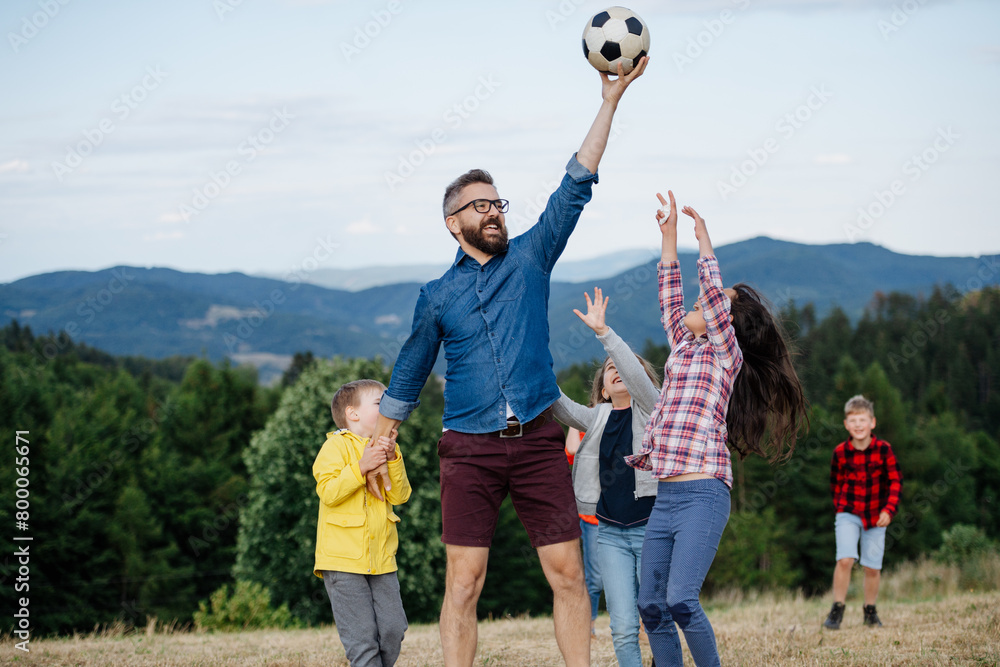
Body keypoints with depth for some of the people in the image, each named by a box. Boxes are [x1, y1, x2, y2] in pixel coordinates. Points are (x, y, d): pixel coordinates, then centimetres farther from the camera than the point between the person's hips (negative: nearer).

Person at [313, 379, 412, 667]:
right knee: (362, 636, -9)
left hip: (381, 559, 6)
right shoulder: (336, 446, -3)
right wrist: (361, 467, -22)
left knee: (393, 629, 2)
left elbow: (400, 496, 5)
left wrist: (393, 459, -8)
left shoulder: (383, 447, 18)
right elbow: (328, 492, -16)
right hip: (343, 560, -6)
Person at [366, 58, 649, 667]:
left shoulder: (531, 257, 10)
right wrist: (380, 445, 22)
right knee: (464, 582, -6)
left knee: (568, 573, -2)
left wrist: (610, 100, -2)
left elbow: (576, 186, 4)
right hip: (470, 450, -1)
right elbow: (408, 377, 20)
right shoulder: (438, 295, 10)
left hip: (537, 441, 1)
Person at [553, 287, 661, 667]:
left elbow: (636, 375, -15)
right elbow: (560, 406, -1)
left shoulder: (651, 409, 3)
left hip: (651, 526, -3)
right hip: (611, 532, 3)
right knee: (623, 628, -4)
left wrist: (603, 331, -24)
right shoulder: (598, 418, 14)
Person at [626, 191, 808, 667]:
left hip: (702, 495, -8)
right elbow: (670, 304, 28)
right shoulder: (683, 348, 19)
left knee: (680, 599, -19)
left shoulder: (726, 354, 0)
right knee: (651, 605, 3)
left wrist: (702, 238, -2)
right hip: (665, 498, 8)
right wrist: (669, 237, 28)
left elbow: (713, 296, -11)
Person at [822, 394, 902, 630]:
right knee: (845, 560, -17)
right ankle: (837, 610, -6)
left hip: (876, 515, 1)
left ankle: (870, 611, 26)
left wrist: (889, 509, -13)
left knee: (872, 567, 6)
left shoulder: (883, 449, -9)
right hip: (848, 514, -1)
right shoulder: (840, 452, -7)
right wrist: (840, 508, 7)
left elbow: (895, 481, -3)